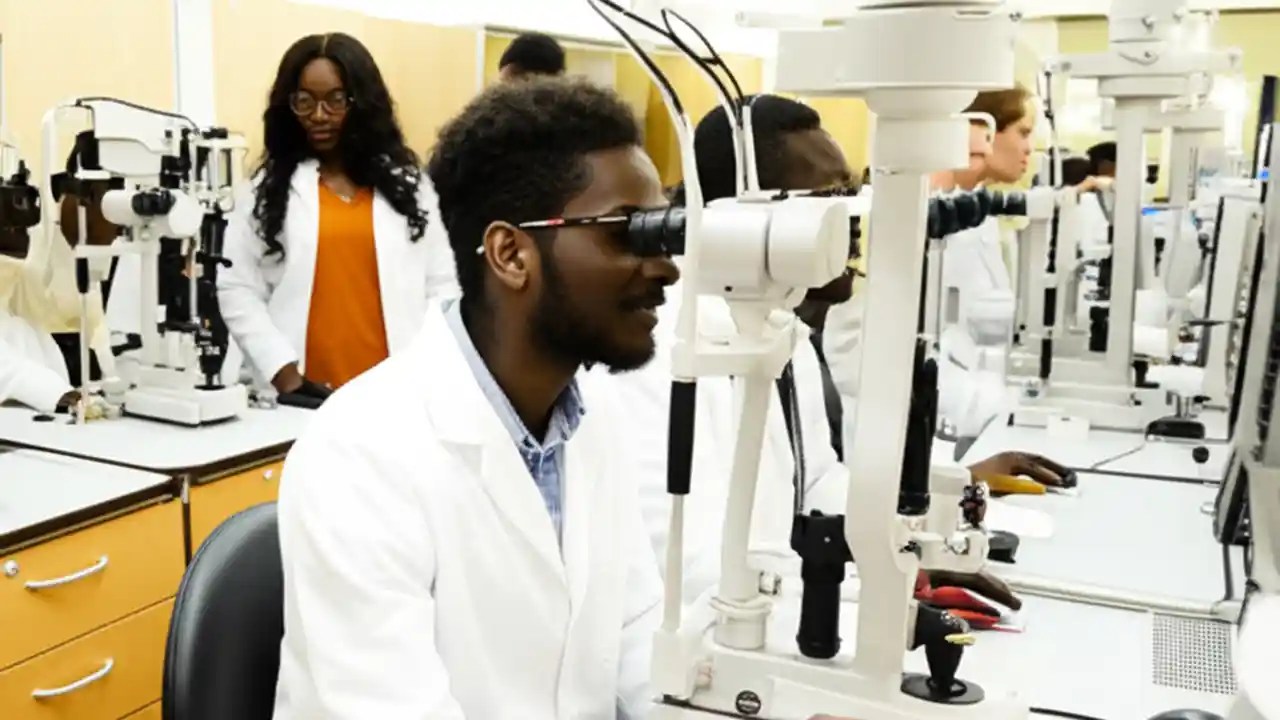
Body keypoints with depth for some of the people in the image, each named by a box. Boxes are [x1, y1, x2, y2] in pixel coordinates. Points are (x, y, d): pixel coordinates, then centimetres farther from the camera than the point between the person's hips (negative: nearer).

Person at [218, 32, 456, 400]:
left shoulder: (406, 181, 9)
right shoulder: (267, 186, 8)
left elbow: (442, 287, 6)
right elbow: (237, 290, 2)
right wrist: (283, 372, -10)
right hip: (305, 394, 0)